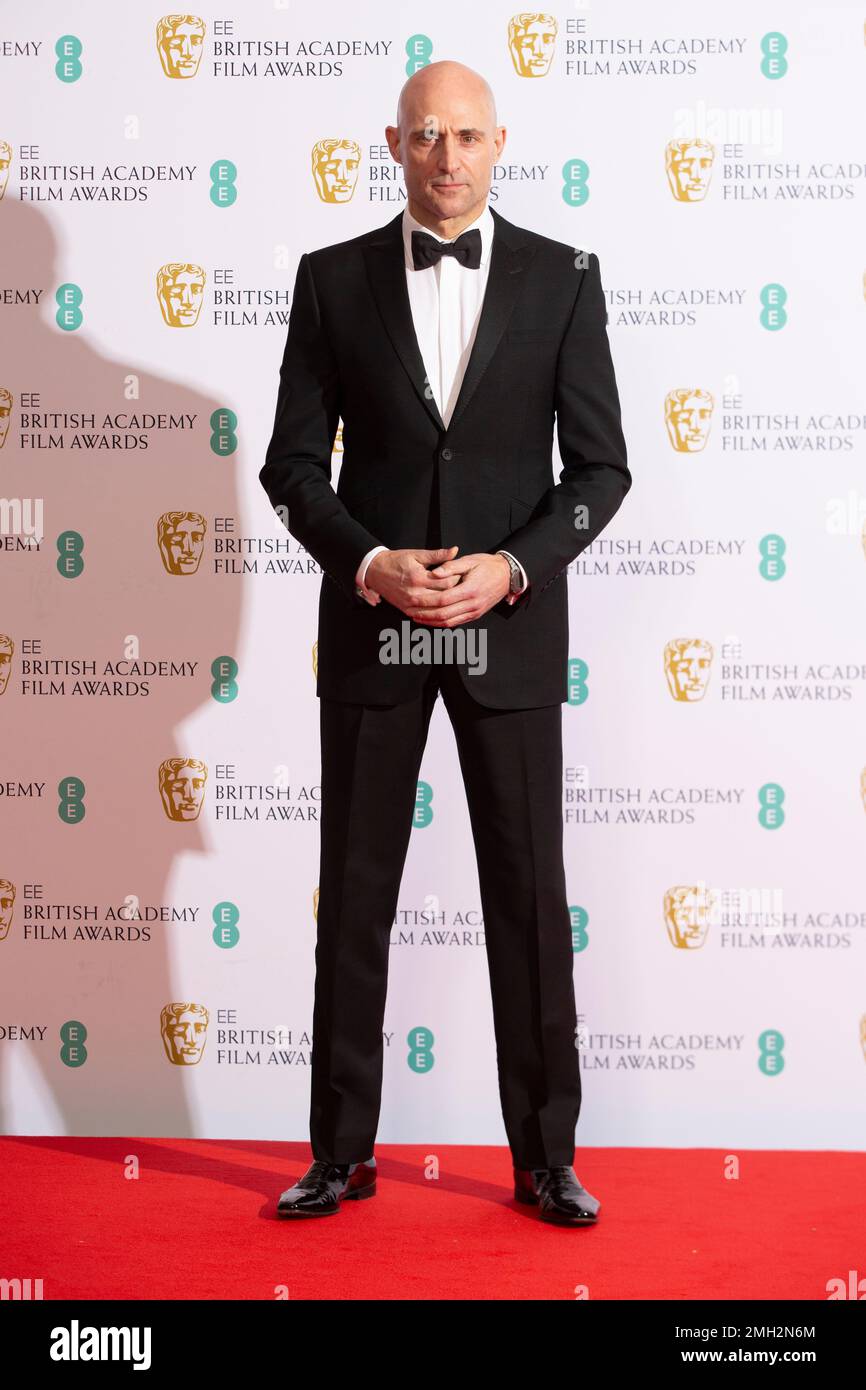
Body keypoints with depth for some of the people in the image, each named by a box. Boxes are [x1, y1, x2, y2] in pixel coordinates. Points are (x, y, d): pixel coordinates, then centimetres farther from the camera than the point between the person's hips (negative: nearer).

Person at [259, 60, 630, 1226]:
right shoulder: (334, 279, 4)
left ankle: (546, 1156, 20)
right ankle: (342, 1152, 23)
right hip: (370, 626, 1)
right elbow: (294, 463, 2)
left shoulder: (563, 278, 3)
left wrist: (511, 566, -14)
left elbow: (601, 466, 1)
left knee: (530, 898, 5)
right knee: (355, 897, 8)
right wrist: (370, 563, -14)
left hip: (511, 628, 0)